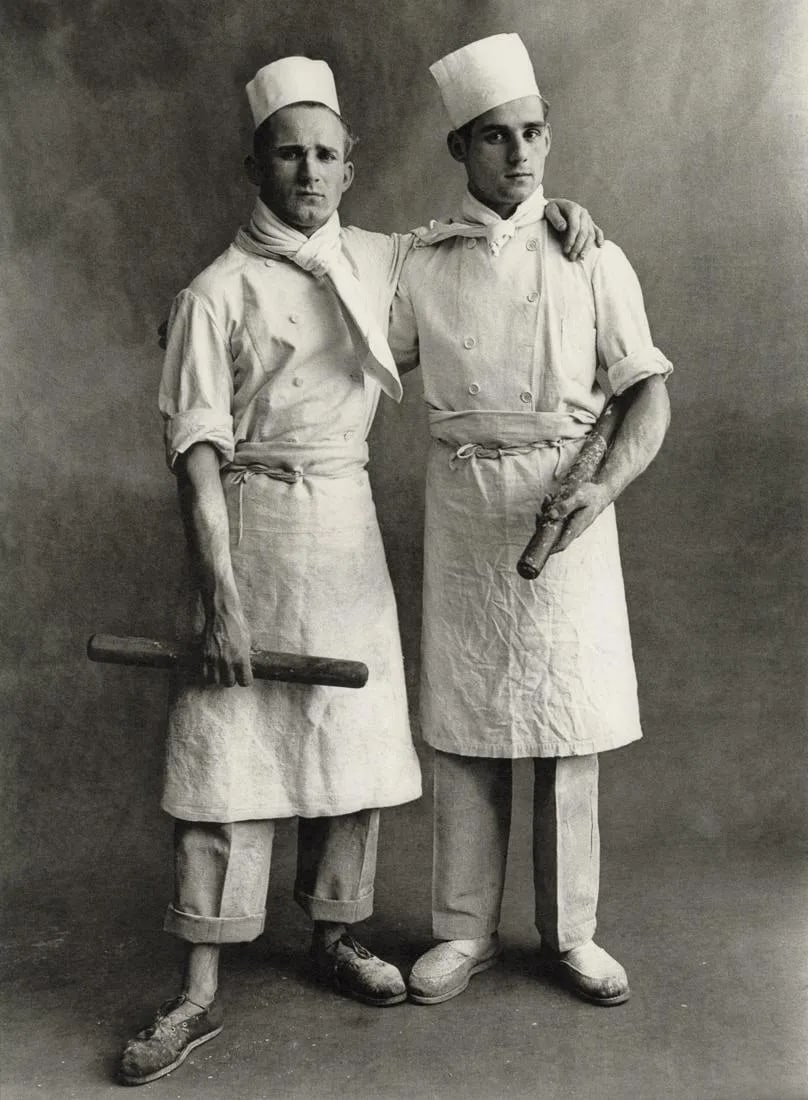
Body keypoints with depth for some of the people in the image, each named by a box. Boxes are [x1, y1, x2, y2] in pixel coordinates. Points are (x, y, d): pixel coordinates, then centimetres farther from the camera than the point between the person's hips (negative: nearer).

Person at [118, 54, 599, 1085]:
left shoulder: (380, 261, 9)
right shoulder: (219, 293, -7)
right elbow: (197, 455, -12)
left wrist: (549, 206, 5)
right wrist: (220, 597, -19)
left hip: (350, 529, 5)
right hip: (251, 532, -5)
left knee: (357, 740, 11)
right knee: (227, 753, -3)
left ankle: (335, 934, 30)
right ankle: (201, 992, 7)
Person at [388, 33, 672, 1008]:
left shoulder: (589, 258, 3)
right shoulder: (421, 266, 7)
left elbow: (650, 392, 0)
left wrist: (605, 485, -16)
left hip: (567, 501, -1)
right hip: (462, 500, 1)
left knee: (565, 723, 4)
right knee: (463, 721, 5)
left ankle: (568, 934, 20)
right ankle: (464, 931, 20)